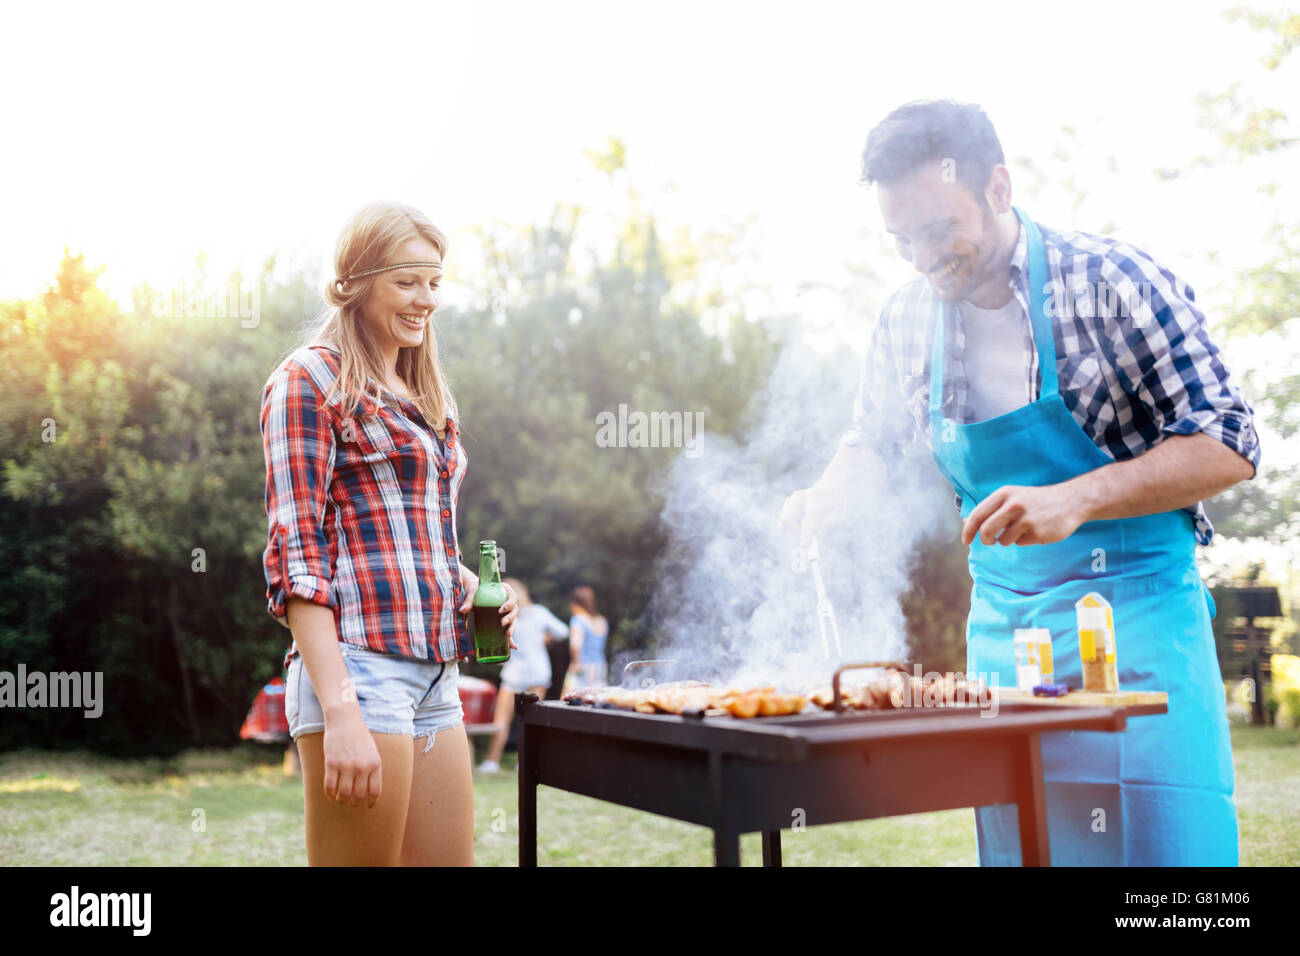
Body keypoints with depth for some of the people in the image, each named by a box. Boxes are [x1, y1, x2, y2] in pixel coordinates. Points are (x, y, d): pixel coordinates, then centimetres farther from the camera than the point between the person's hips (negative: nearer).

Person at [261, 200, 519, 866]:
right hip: (359, 663, -8)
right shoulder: (308, 379, -4)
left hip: (436, 672, 8)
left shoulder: (421, 393, 21)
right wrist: (340, 711, -20)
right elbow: (296, 555, -12)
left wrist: (467, 584, 7)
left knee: (452, 860, 10)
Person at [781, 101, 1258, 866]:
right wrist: (827, 495, -3)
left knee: (1161, 836, -6)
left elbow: (1227, 446, -13)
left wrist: (1075, 499, -26)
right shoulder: (910, 320, 2)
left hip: (1133, 610, -4)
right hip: (1001, 627, 4)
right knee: (1012, 842, 9)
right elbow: (875, 439, 19)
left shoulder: (1115, 282, -12)